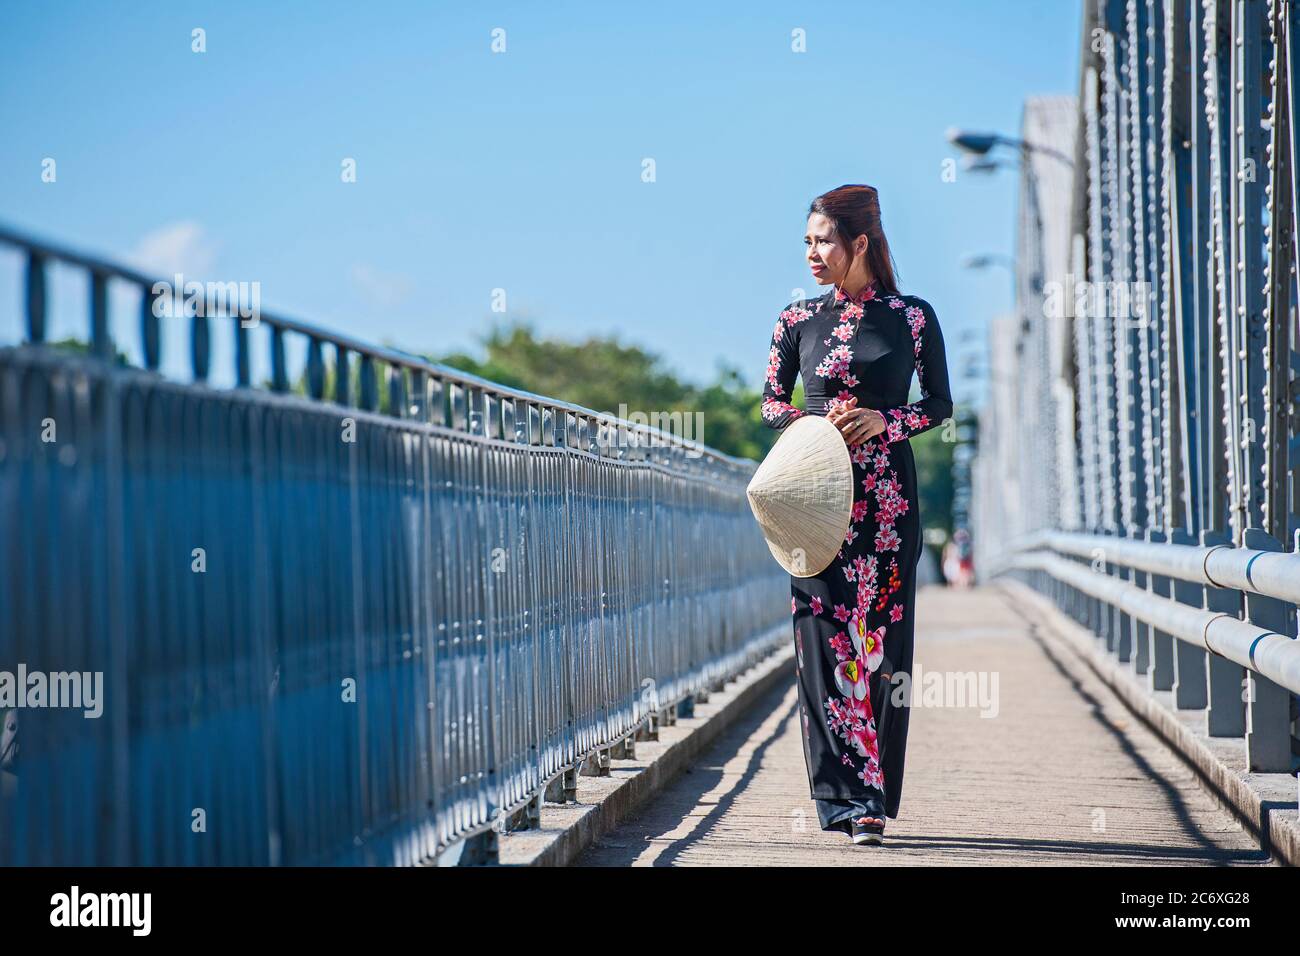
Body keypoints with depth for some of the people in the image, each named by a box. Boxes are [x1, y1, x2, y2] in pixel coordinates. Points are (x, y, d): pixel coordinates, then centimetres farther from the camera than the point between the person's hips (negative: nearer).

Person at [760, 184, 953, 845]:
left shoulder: (912, 317, 2)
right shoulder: (798, 319, 7)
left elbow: (940, 403, 7)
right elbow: (771, 401, 13)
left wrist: (883, 421, -10)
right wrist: (811, 425, -7)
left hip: (886, 498, -1)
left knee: (883, 636, -2)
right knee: (825, 638, -6)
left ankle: (873, 797, 5)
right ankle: (851, 798, -4)